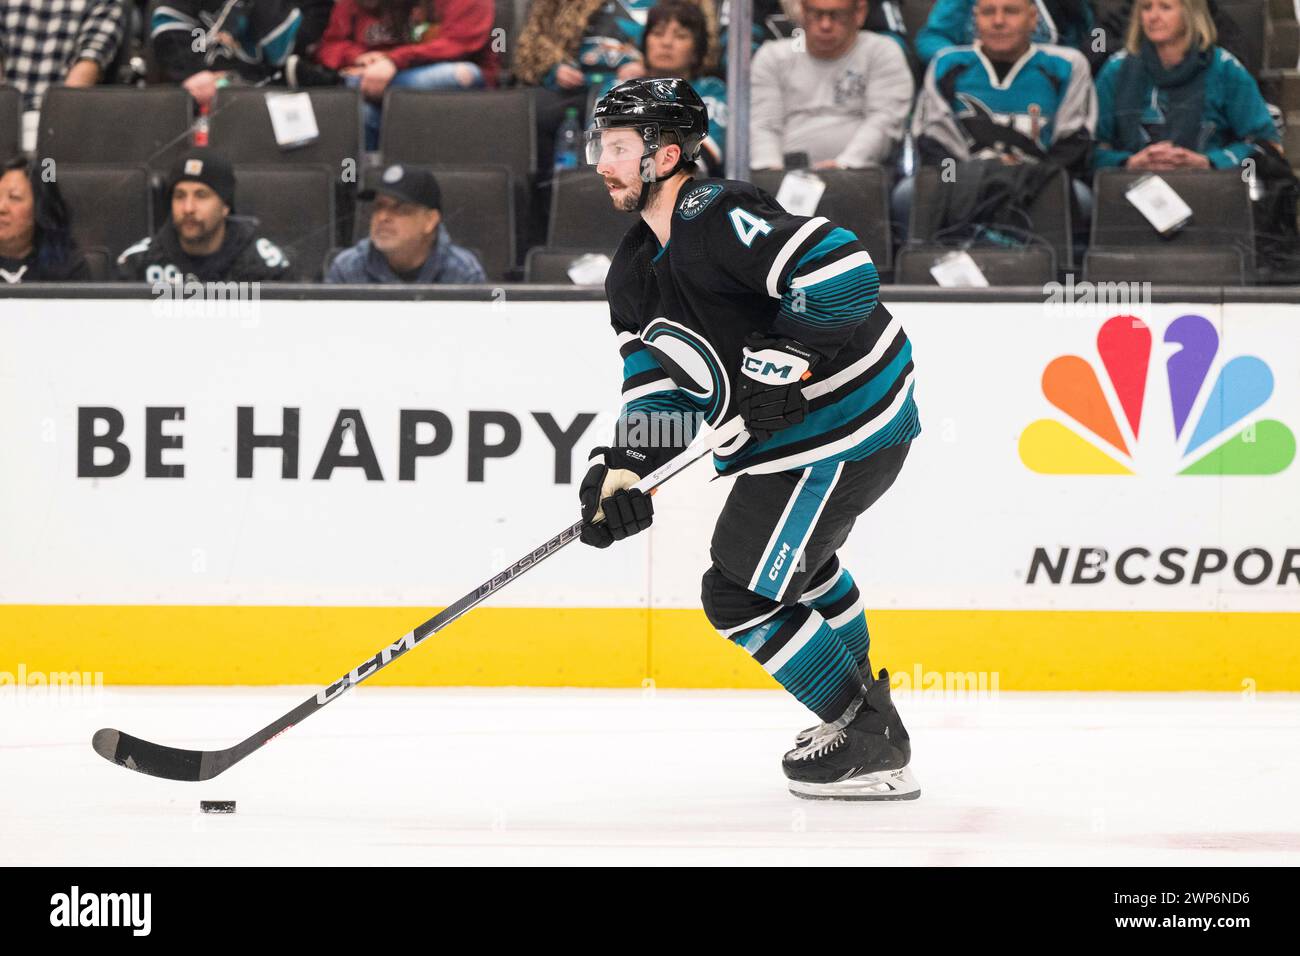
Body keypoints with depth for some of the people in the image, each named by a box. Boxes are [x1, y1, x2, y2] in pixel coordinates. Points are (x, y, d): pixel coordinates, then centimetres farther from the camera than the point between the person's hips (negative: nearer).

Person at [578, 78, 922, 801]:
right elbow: (659, 385, 8)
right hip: (782, 432, 11)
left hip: (842, 427, -11)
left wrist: (784, 359, -31)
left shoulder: (716, 219, -23)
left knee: (742, 595, -8)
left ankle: (874, 746, 4)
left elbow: (841, 267, -33)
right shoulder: (638, 270, 9)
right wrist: (627, 468, -8)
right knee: (796, 563, 33)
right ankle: (861, 696, 53)